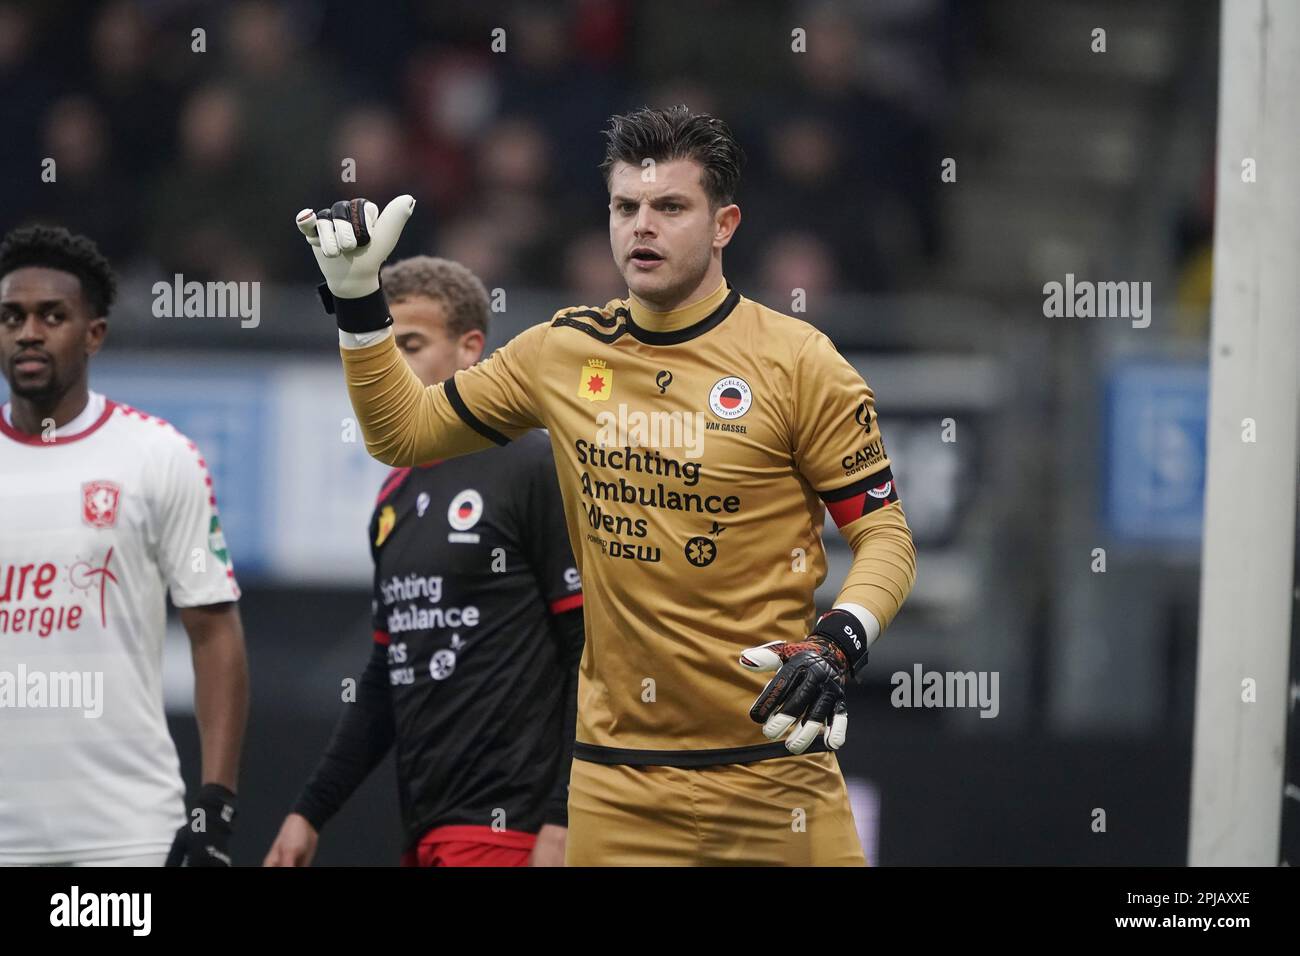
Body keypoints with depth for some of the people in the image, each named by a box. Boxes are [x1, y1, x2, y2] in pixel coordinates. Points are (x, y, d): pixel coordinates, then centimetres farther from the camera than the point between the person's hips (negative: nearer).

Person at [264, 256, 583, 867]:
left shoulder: (533, 470, -6)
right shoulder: (395, 500, 17)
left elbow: (593, 658, -11)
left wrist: (563, 823, -17)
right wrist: (311, 812, 18)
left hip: (500, 830, -8)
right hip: (426, 836, 8)